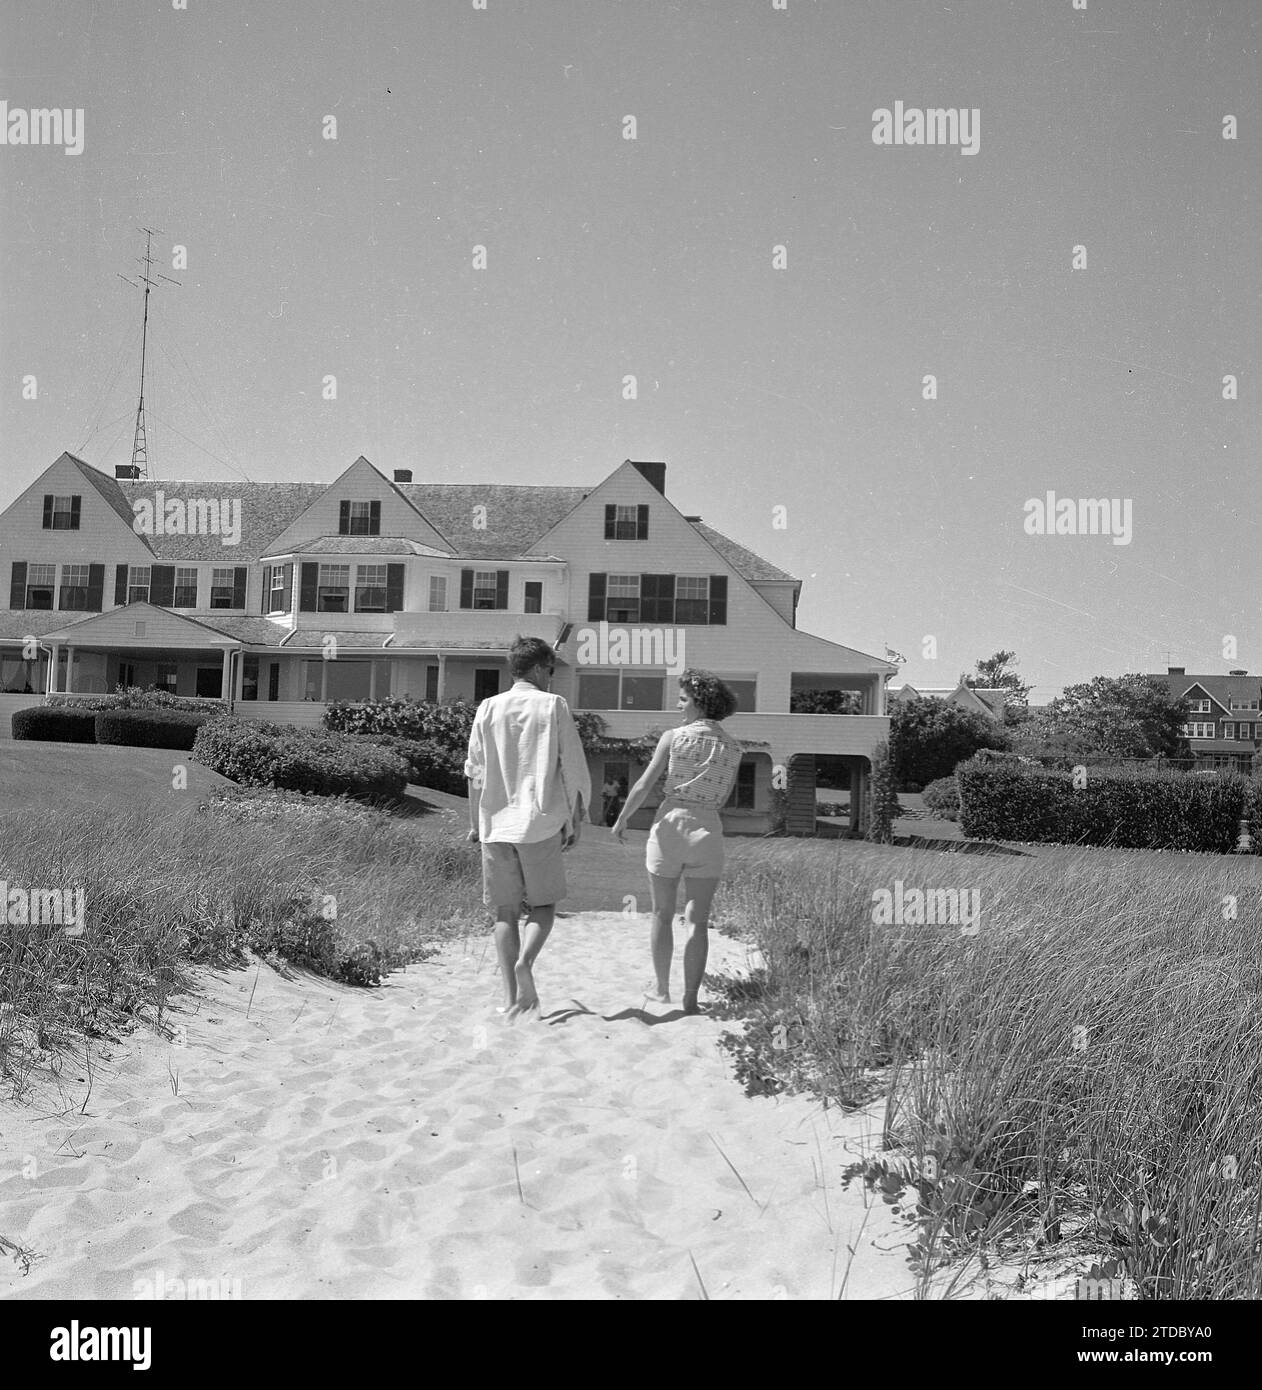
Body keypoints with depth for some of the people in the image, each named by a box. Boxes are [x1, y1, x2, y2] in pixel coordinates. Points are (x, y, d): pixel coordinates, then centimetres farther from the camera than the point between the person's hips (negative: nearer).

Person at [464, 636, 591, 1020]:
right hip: (541, 821, -2)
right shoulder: (554, 706, -1)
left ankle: (512, 997, 5)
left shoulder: (488, 708, 6)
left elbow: (475, 772, 6)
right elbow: (574, 769, -3)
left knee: (505, 912, 9)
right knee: (543, 904, 12)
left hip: (496, 823, 2)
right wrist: (574, 820, 7)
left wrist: (475, 823, 13)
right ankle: (525, 961, -15)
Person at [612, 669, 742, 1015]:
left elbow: (644, 785, -4)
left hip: (670, 825, -1)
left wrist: (621, 820, 7)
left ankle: (662, 989, 25)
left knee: (662, 914, 14)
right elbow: (722, 798, 11)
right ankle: (691, 999, 2)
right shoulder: (733, 748, 4)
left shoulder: (673, 737, -5)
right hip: (707, 831, 2)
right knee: (698, 921, 5)